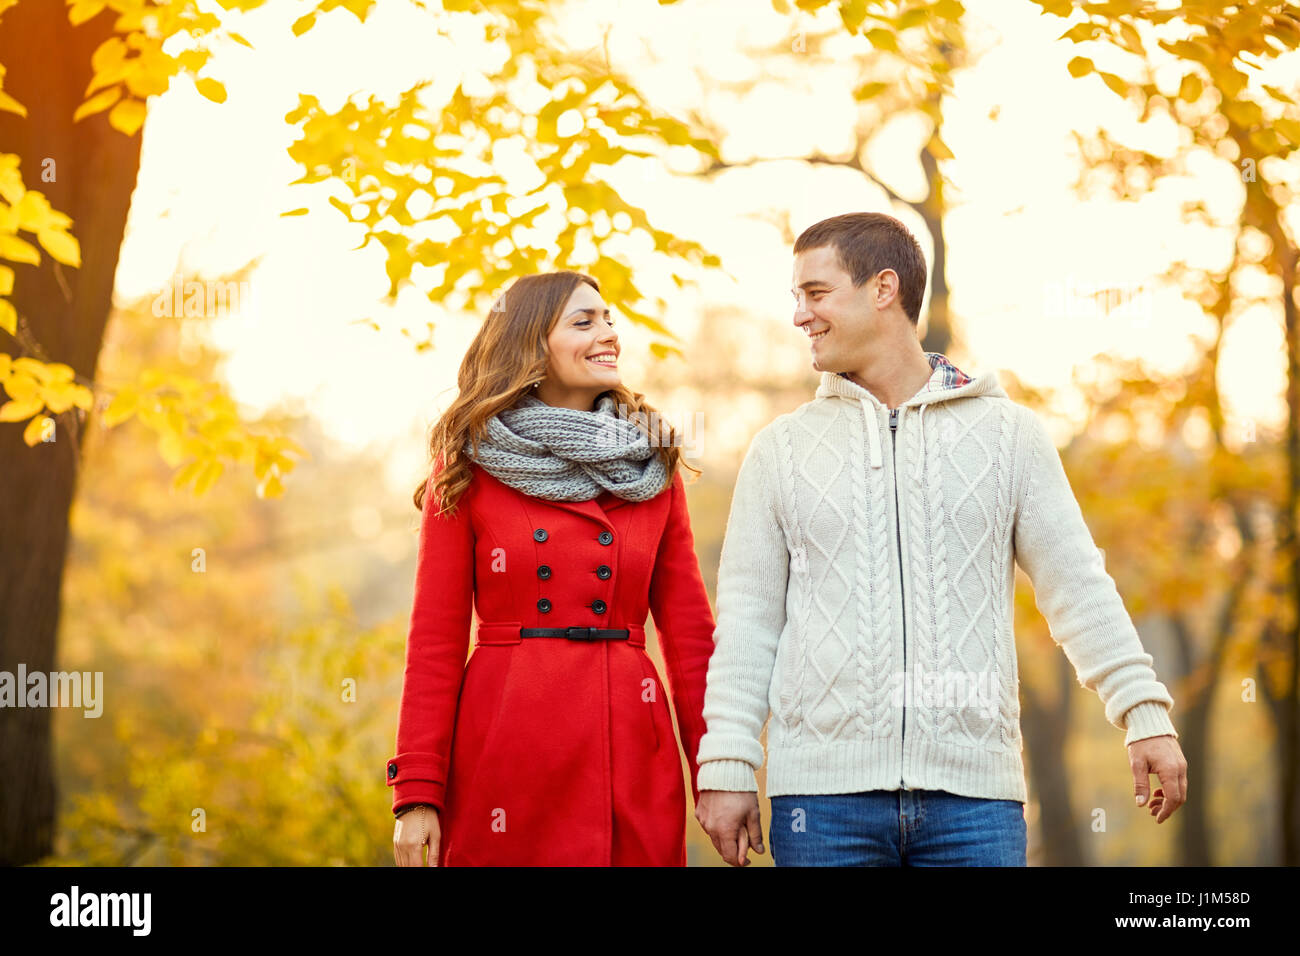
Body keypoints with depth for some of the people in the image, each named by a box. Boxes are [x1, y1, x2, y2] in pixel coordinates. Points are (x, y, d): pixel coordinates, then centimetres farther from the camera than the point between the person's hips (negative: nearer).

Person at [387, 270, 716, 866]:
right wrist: (417, 792, -6)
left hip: (633, 753, 2)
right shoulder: (469, 469, 3)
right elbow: (436, 638, 1)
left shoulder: (653, 467, 11)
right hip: (506, 757, -2)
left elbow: (689, 631, 9)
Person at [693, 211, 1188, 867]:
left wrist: (1145, 711, -2)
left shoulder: (1007, 432, 9)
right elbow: (748, 615, 8)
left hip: (974, 791, -1)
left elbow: (1076, 584, 8)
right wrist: (726, 763, 1)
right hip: (822, 789, 1)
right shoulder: (782, 448, 11)